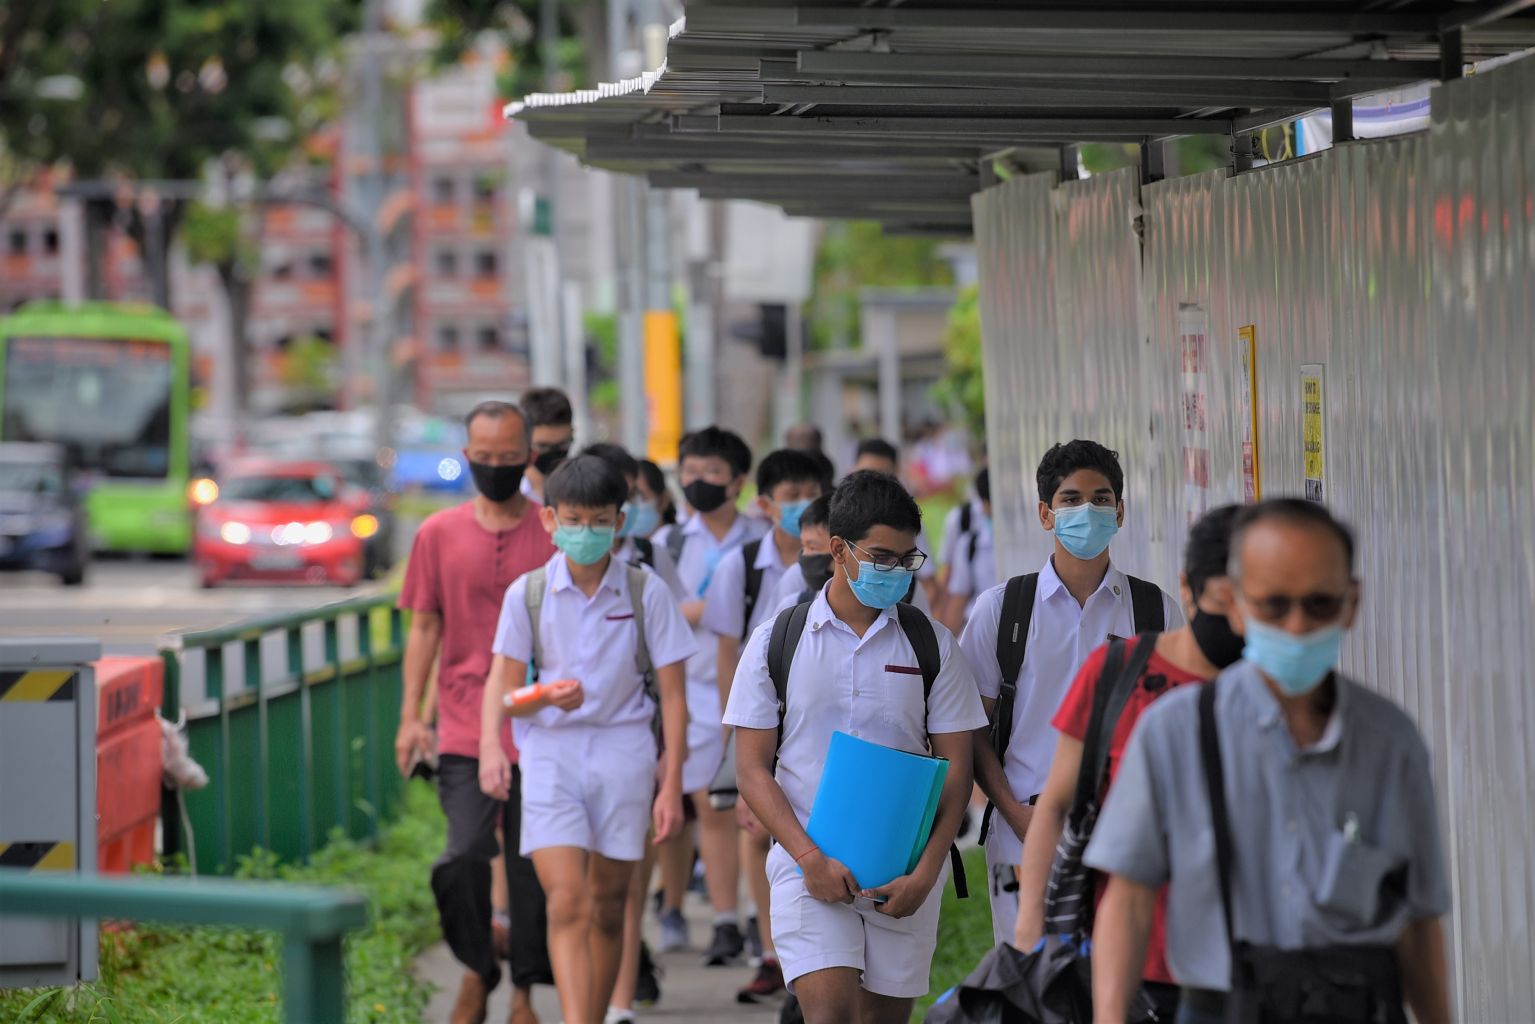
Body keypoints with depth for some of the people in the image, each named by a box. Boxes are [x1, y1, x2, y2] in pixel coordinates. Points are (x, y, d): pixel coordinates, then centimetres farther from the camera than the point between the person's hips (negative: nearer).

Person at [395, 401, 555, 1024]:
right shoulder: (438, 534, 6)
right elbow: (424, 627, 9)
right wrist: (410, 717, 3)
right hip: (464, 728, 0)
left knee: (532, 869, 3)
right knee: (464, 857, -13)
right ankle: (476, 972, 10)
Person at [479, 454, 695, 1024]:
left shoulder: (647, 593, -2)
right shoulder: (526, 594, 0)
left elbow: (672, 694, 1)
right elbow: (502, 686, 2)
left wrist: (671, 784, -4)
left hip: (623, 752, 1)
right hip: (550, 752, -1)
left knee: (607, 908, 9)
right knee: (566, 902, -14)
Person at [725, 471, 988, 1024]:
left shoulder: (932, 644, 7)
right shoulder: (776, 641, 3)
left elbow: (956, 765, 5)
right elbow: (752, 769, 1)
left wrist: (926, 871, -8)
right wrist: (810, 858, -11)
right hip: (808, 863, -2)